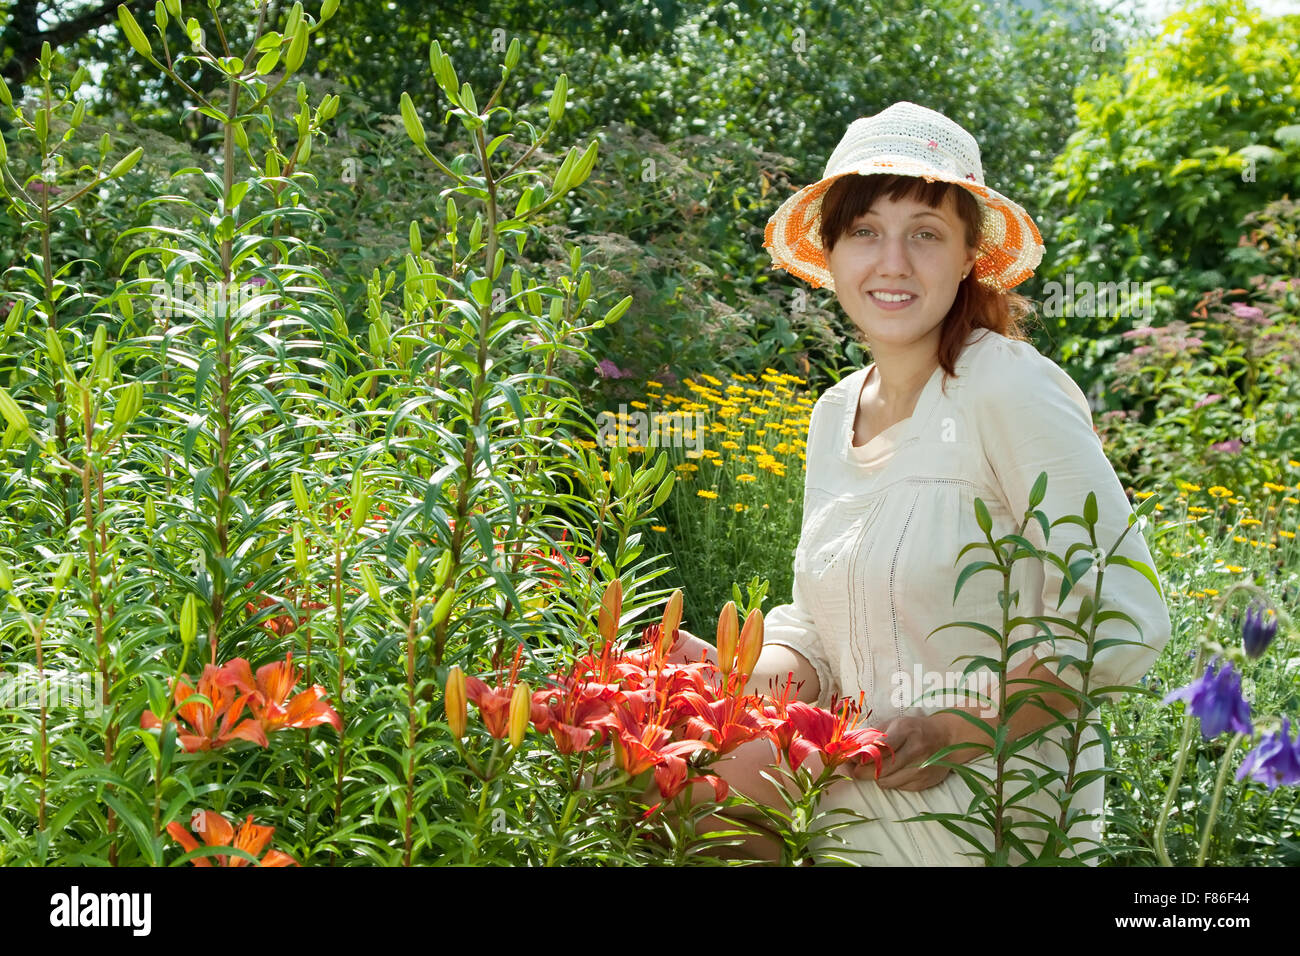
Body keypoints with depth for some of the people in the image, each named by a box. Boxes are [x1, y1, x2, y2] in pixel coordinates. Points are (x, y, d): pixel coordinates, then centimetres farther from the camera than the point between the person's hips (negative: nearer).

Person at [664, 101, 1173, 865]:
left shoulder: (1012, 388, -14)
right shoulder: (835, 413, 9)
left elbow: (1122, 619, -16)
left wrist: (958, 731, -21)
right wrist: (763, 677, -8)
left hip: (989, 803, -7)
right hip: (860, 771, 7)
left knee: (693, 791, -19)